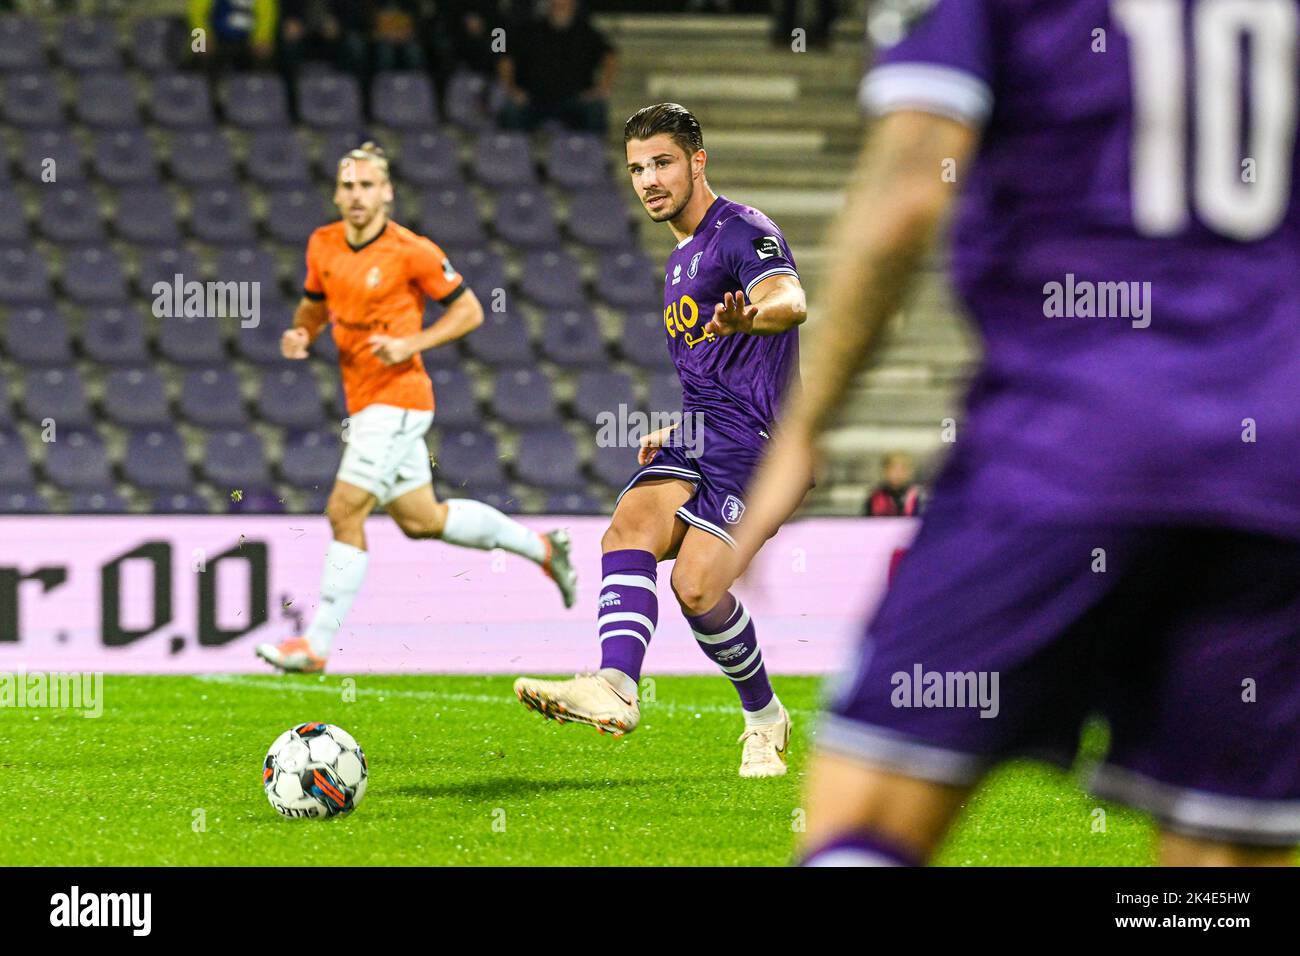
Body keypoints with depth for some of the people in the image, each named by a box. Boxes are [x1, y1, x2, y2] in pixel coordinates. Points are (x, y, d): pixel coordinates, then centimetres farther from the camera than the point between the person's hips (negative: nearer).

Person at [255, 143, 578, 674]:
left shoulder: (411, 252, -13)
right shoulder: (323, 246, 5)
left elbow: (469, 311, -7)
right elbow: (315, 304, 22)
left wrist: (411, 343, -18)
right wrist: (300, 333, 0)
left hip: (395, 398, -8)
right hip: (364, 404, 8)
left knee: (344, 512, -12)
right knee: (421, 520, 16)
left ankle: (318, 645, -6)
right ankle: (541, 548, 33)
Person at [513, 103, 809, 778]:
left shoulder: (741, 231, -6)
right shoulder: (682, 260, 24)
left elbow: (789, 300, -29)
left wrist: (748, 317, -52)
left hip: (751, 439, -8)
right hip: (699, 438, 8)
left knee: (696, 586, -18)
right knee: (630, 525, -20)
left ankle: (764, 716, 6)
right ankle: (614, 686, -38)